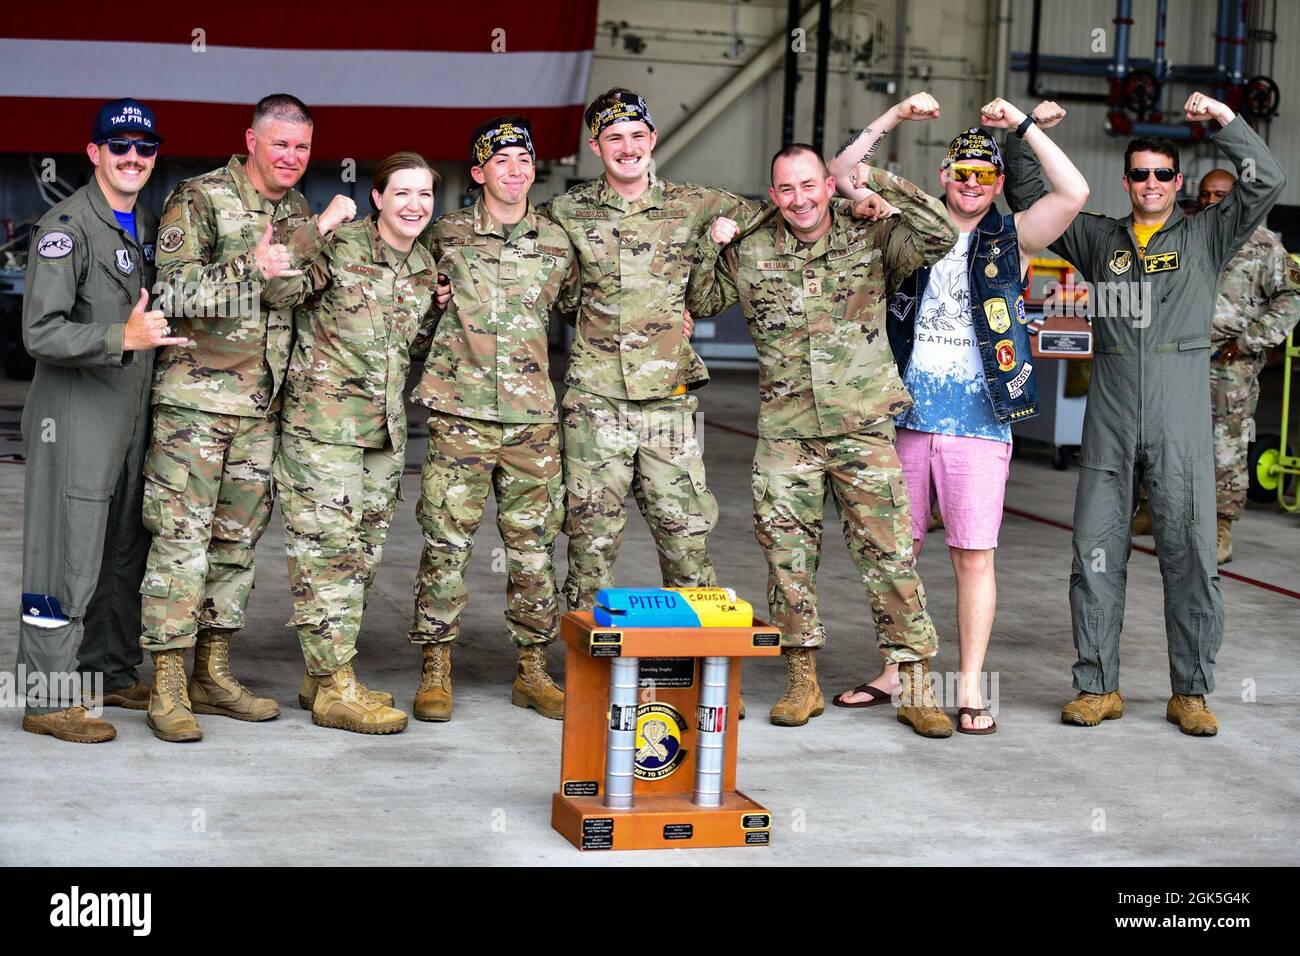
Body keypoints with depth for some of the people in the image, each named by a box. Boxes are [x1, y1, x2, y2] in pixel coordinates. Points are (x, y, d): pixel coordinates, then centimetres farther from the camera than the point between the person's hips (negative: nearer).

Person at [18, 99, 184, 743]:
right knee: (69, 557, -6)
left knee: (126, 555, 15)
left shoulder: (150, 225, 14)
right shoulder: (67, 226, -12)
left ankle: (112, 676, 27)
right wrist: (125, 337, -26)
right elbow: (41, 333, -19)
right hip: (76, 418, -8)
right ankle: (49, 698, 1)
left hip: (134, 416, 8)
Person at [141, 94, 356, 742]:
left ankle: (214, 673, 21)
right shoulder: (198, 200, -6)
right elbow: (175, 293, -14)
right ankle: (168, 686, -2)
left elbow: (295, 291, 7)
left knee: (237, 540, 11)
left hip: (262, 407, 6)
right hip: (195, 400, -6)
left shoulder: (300, 214, 14)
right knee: (182, 538, -6)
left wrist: (321, 230, -6)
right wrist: (251, 267, -25)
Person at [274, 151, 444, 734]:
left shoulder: (425, 268, 11)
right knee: (326, 552, -7)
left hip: (385, 430, 8)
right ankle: (335, 689, -2)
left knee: (362, 554, 12)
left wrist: (436, 310, 3)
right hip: (322, 424, -8)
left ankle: (322, 674, 23)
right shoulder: (336, 248, -10)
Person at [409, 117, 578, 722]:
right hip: (460, 413, -2)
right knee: (446, 543, -2)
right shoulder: (447, 235, 4)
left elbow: (577, 304, 25)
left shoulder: (557, 242, 10)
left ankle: (533, 671, 16)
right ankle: (435, 671, 8)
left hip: (534, 419, 2)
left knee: (533, 546, 6)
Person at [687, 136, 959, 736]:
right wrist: (710, 246, 1)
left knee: (890, 555, -3)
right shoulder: (752, 253, 7)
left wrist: (879, 185, -11)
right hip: (785, 433, 2)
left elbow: (940, 237, -10)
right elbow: (701, 303, 16)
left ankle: (916, 690, 4)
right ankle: (802, 682, 19)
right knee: (787, 554, 6)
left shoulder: (870, 241, 1)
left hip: (863, 428, -2)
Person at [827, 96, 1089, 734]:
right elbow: (842, 176, 8)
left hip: (978, 423, -3)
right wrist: (896, 116, 0)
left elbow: (1074, 193, -10)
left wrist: (1023, 125, -8)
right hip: (907, 416, 3)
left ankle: (970, 687, 6)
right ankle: (894, 673, 20)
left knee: (973, 556, -1)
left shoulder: (1010, 239, 4)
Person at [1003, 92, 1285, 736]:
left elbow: (1267, 182, -1)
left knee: (1189, 554, -1)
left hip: (1181, 421, -2)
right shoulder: (1098, 239, 15)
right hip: (1109, 420, 2)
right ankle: (1098, 687, 10)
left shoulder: (1205, 236, 10)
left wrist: (1224, 121, -7)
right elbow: (1027, 199, 19)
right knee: (1096, 553, 2)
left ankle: (1191, 692, 7)